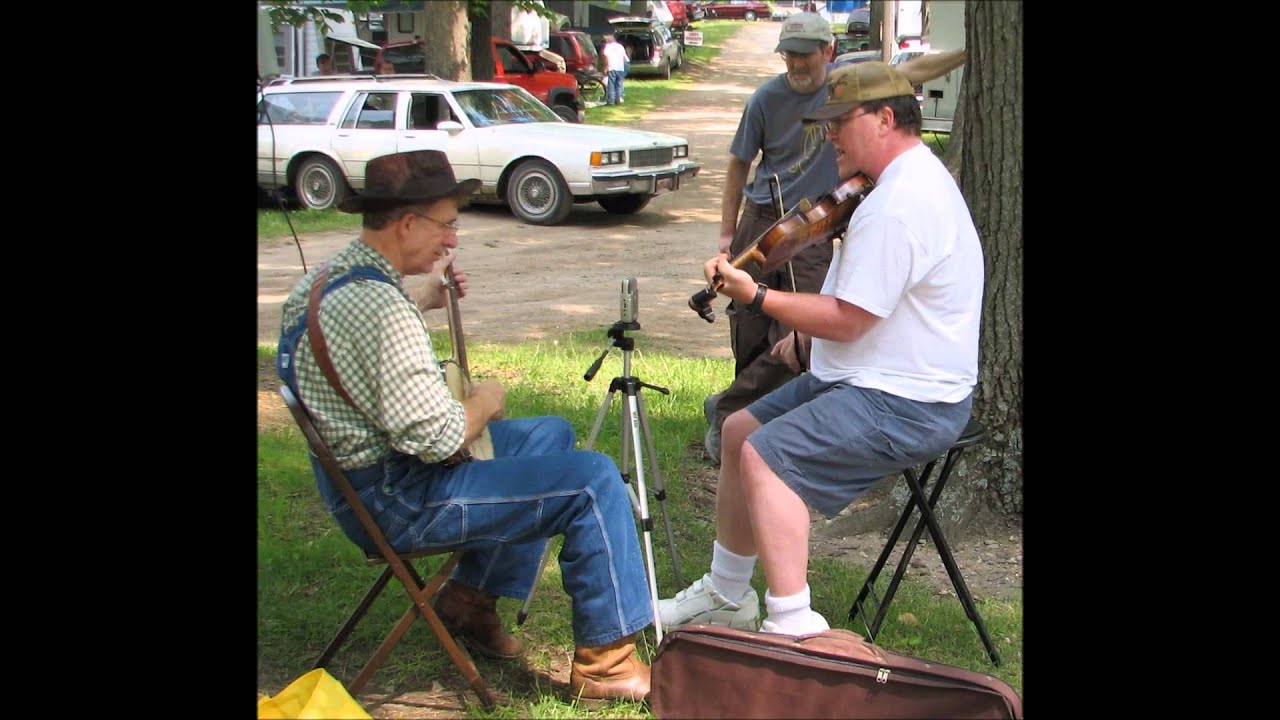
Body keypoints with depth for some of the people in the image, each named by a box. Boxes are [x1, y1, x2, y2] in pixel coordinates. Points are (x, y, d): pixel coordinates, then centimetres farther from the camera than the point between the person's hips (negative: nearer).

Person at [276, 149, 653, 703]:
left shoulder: (324, 279, 5)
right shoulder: (380, 307, -27)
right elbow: (437, 438, -28)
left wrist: (423, 303, 17)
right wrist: (486, 400, -8)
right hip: (398, 502, -10)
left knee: (551, 434, 22)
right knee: (593, 480, -14)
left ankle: (472, 596, 23)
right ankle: (604, 659, -4)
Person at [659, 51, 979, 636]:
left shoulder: (899, 204, -23)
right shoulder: (914, 177, 13)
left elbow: (846, 321, -23)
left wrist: (757, 297, -16)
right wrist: (806, 330, 13)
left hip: (909, 403, -11)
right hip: (873, 376, 11)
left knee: (765, 455, -22)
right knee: (740, 429, 11)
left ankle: (793, 628, -16)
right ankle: (726, 593, 23)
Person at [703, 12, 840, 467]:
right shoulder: (767, 98, -4)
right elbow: (739, 165, 6)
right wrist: (727, 233, 4)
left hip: (815, 230, -1)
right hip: (760, 221, 1)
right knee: (748, 332, 5)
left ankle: (726, 410, 2)